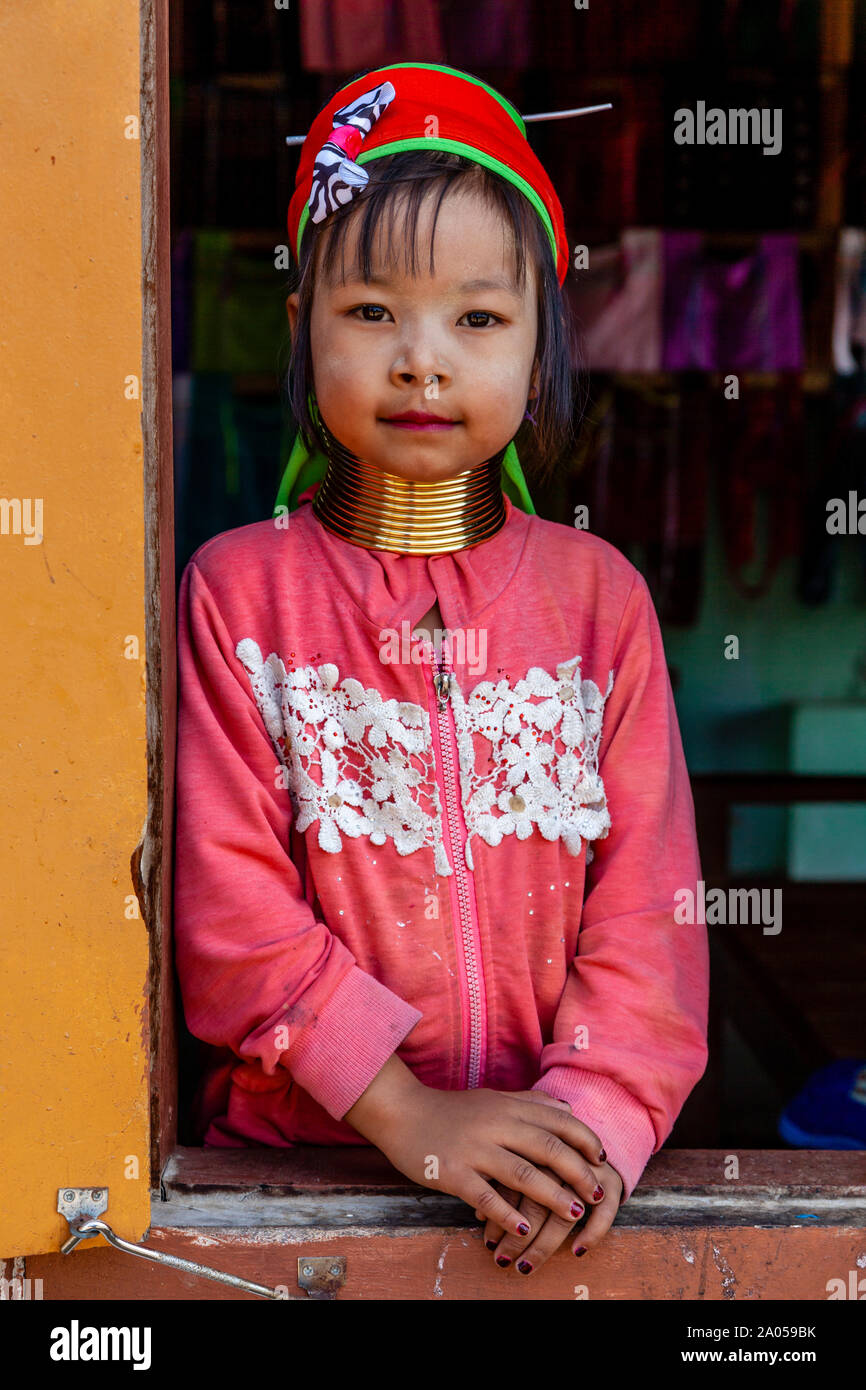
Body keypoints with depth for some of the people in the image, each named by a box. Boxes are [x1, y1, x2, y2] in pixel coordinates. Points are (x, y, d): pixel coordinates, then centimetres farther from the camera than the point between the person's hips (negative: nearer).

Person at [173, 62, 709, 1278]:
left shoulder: (598, 594, 6)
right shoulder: (239, 587, 2)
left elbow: (648, 896, 3)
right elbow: (227, 904, -4)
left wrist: (595, 1113, -12)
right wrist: (405, 1111, -12)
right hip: (301, 1151, -1)